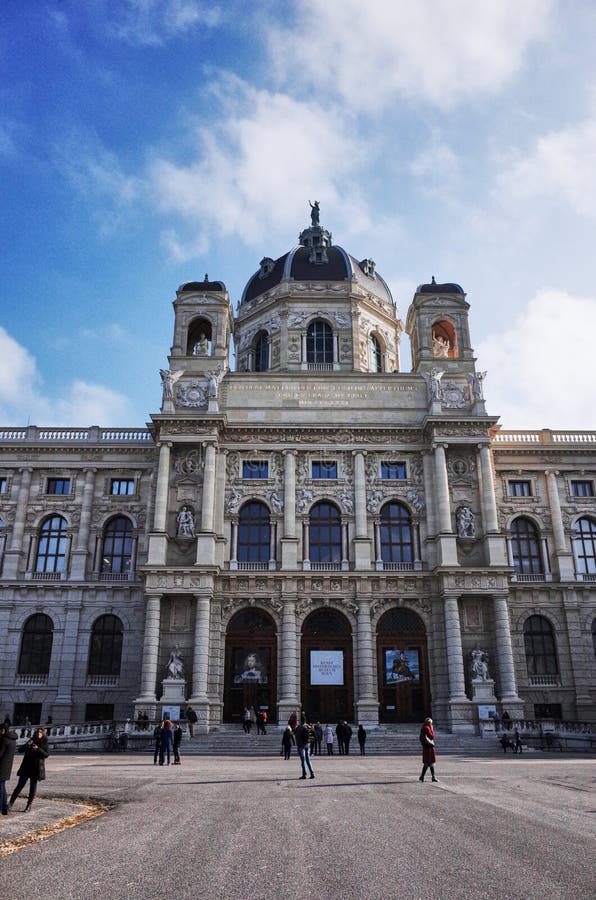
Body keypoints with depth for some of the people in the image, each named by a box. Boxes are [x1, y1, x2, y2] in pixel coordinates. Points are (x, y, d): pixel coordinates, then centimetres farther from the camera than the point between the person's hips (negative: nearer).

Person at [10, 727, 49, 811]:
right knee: (20, 785, 0)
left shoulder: (44, 743, 2)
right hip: (26, 766, 2)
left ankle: (29, 805, 11)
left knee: (33, 786, 1)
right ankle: (11, 803, 9)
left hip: (36, 768, -2)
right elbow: (20, 750, 4)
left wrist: (38, 749, -23)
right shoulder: (31, 741, 9)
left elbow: (46, 754, -11)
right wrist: (26, 745, -15)